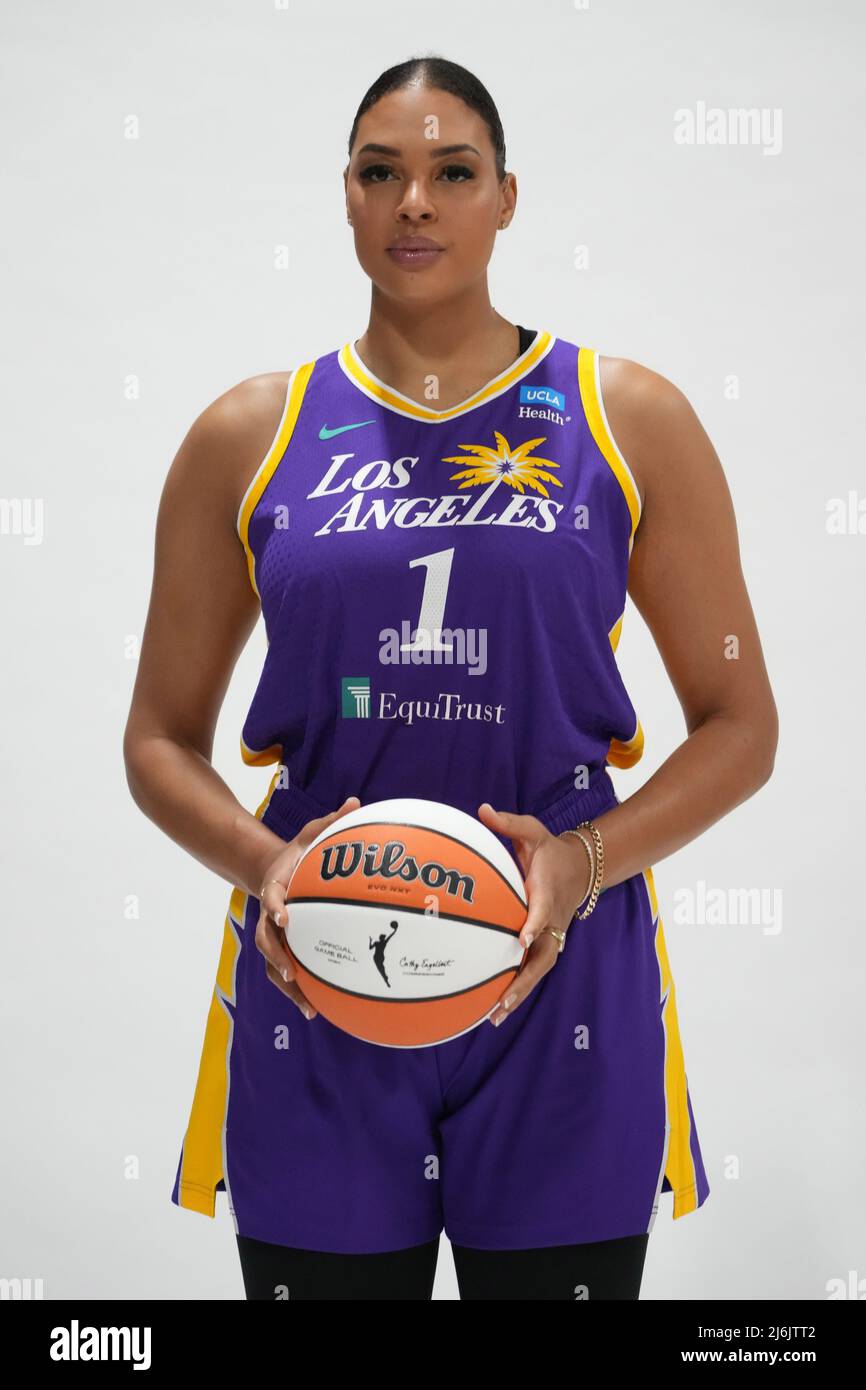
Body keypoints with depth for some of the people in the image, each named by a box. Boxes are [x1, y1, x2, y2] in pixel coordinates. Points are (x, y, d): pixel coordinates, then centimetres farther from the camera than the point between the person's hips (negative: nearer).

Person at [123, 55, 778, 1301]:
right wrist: (261, 862, -11)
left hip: (554, 978, 0)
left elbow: (739, 724, 4)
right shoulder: (249, 436, 6)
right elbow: (162, 741, 9)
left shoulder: (629, 422, 3)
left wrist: (587, 858, -13)